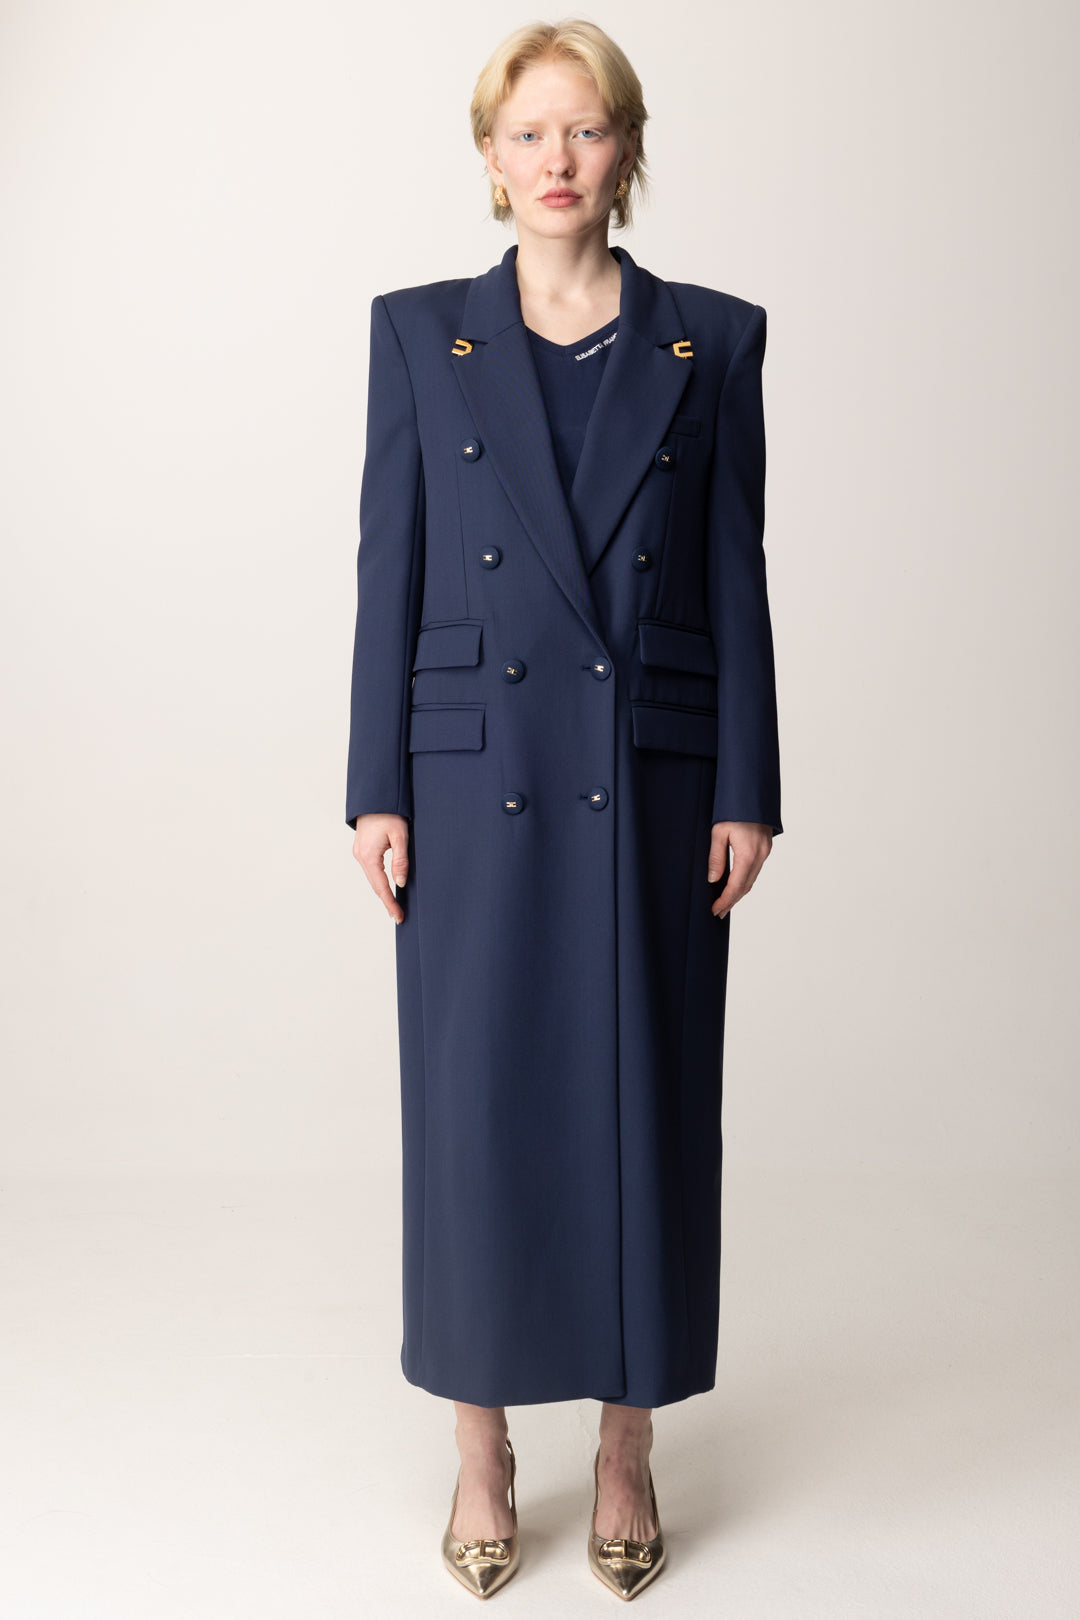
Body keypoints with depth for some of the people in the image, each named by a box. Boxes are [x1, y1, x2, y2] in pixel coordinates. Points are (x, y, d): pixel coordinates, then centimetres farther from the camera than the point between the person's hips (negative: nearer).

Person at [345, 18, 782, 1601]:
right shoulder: (420, 332, 5)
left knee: (647, 1105, 6)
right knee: (476, 1106, 5)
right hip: (479, 782, 0)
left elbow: (736, 575, 3)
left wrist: (747, 793, -2)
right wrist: (378, 792, -2)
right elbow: (390, 570, 3)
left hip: (652, 783, 1)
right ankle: (483, 1444, 24)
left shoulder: (710, 339, 5)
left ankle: (628, 1443, 25)